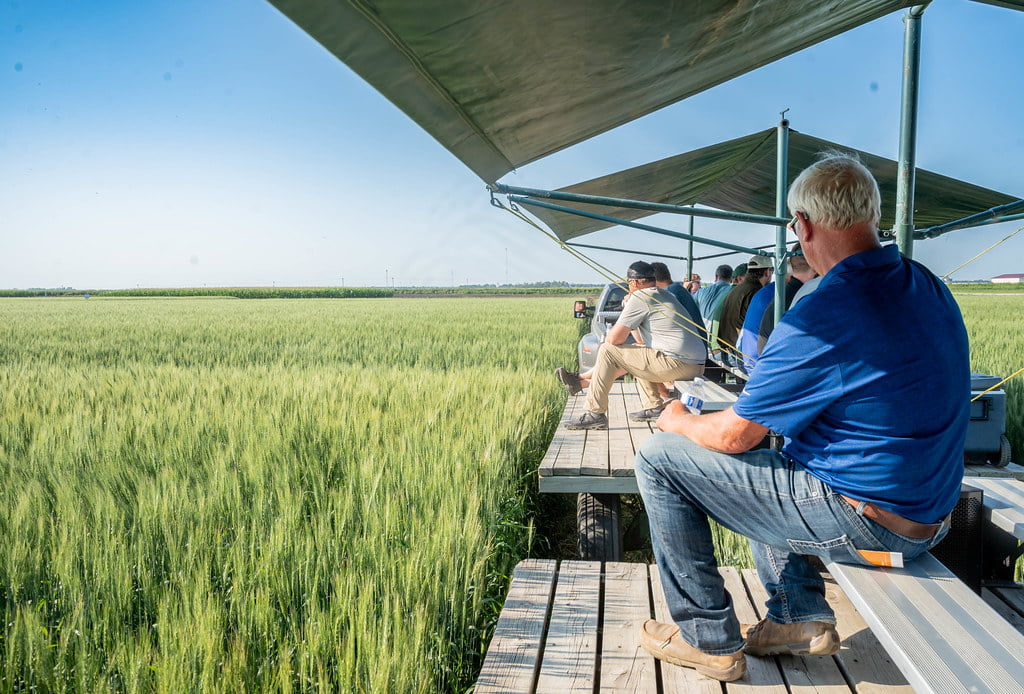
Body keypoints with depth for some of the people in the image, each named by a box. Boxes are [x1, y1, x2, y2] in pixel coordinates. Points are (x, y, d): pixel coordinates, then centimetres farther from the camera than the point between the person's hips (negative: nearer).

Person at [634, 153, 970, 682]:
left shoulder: (820, 319, -25)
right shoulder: (929, 287, 4)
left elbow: (732, 435, -16)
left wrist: (677, 422, 5)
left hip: (864, 524, -9)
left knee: (658, 458, -4)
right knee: (762, 459, 29)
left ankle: (709, 639, 8)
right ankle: (801, 618, 24)